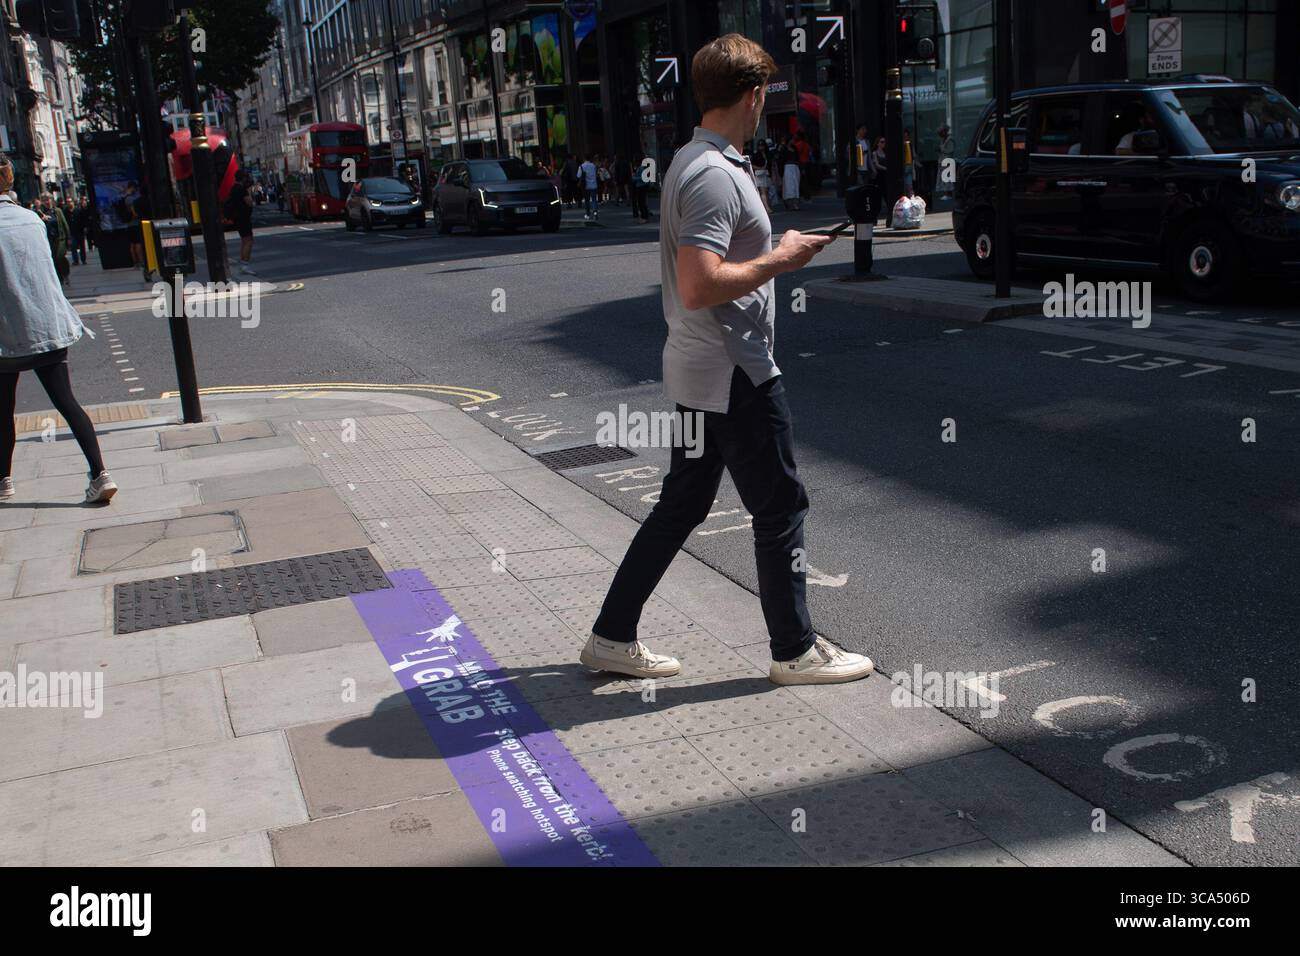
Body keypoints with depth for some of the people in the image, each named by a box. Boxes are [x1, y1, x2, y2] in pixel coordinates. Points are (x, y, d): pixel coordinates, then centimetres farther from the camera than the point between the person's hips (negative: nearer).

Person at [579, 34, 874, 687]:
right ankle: (795, 651, 17)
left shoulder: (691, 161, 13)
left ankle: (612, 638, 22)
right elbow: (699, 287, -28)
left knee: (680, 507, 16)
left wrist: (775, 249, 20)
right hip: (735, 378, -10)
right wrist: (779, 260, -18)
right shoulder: (716, 176, -20)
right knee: (780, 509, 3)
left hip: (697, 375, 10)